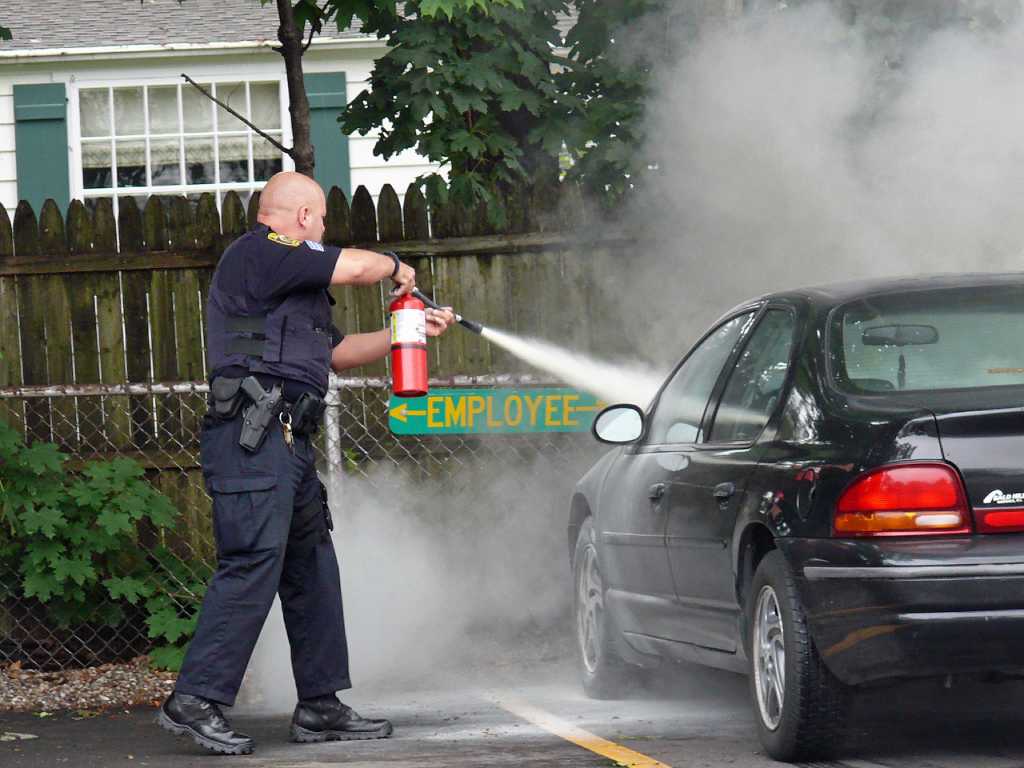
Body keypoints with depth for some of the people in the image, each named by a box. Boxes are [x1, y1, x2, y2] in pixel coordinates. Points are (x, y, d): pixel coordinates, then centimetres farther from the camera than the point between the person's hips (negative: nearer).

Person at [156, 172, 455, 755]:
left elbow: (338, 352, 34)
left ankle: (320, 706, 16)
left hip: (290, 443, 11)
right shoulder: (258, 253, -5)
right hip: (254, 437, -11)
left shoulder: (293, 283, 28)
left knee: (312, 570, 11)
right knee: (252, 566, -16)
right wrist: (395, 266, 10)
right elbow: (354, 268, -11)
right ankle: (196, 702, -17)